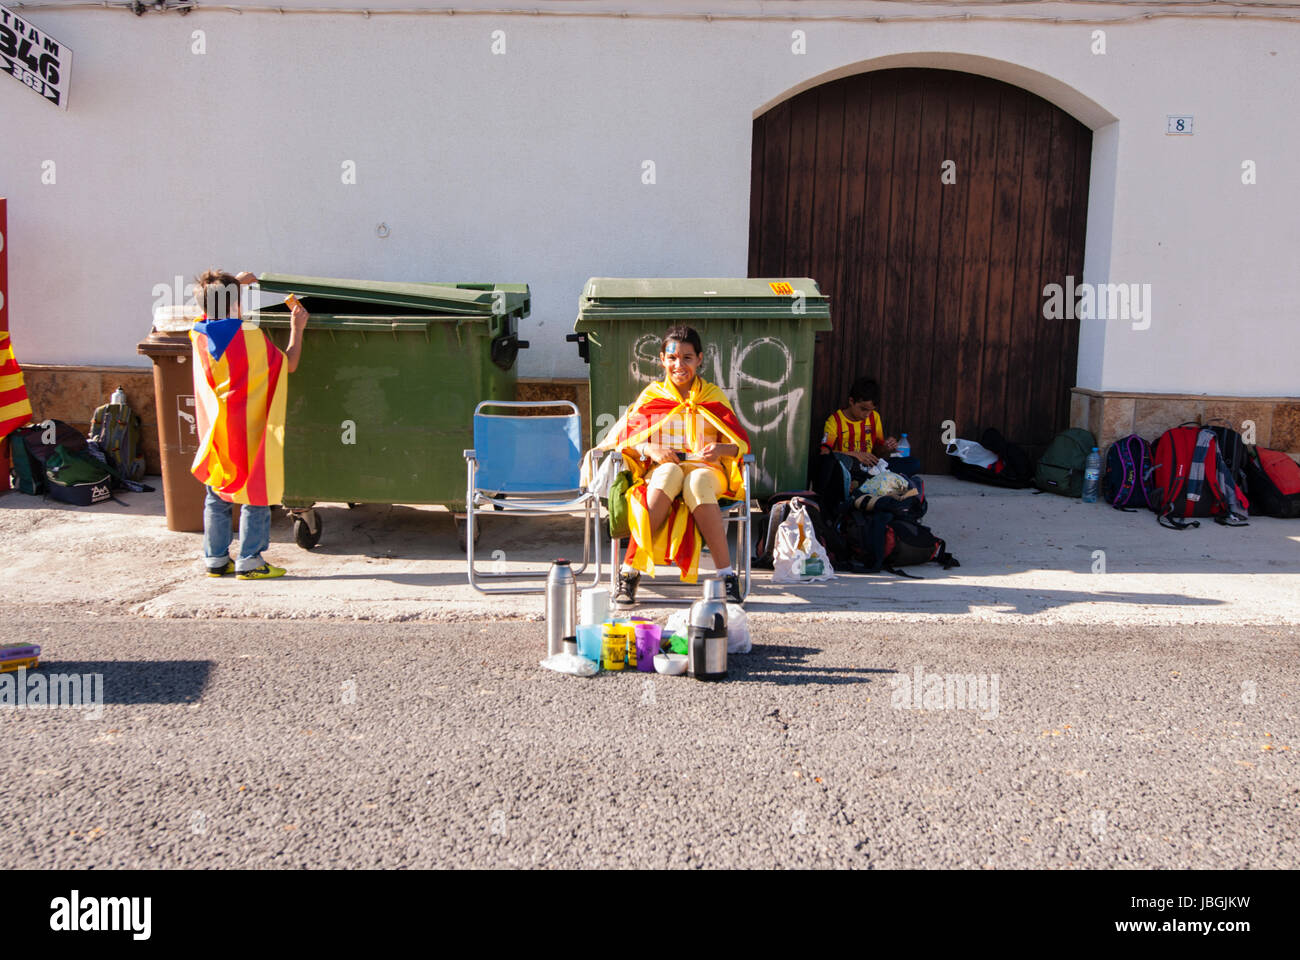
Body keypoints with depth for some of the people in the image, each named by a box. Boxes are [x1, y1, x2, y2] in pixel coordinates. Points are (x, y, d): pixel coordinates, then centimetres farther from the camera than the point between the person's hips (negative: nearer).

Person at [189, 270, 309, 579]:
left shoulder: (199, 335, 0)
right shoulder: (252, 338, -14)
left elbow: (210, 310, 25)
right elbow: (288, 365, -1)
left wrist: (234, 283, 32)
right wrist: (298, 329, 10)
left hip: (214, 432, 5)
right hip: (248, 433, -5)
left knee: (216, 498, 14)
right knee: (255, 495, 4)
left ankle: (215, 559, 20)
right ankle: (249, 561, 6)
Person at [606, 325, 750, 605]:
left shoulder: (713, 396, 13)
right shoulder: (651, 396, 14)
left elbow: (742, 443, 5)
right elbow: (622, 439, 6)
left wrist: (722, 449, -20)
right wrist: (649, 449, -16)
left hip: (706, 470, 0)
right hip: (661, 471, 0)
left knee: (697, 483, -39)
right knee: (670, 473, -39)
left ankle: (727, 576, -36)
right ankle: (630, 571, -38)